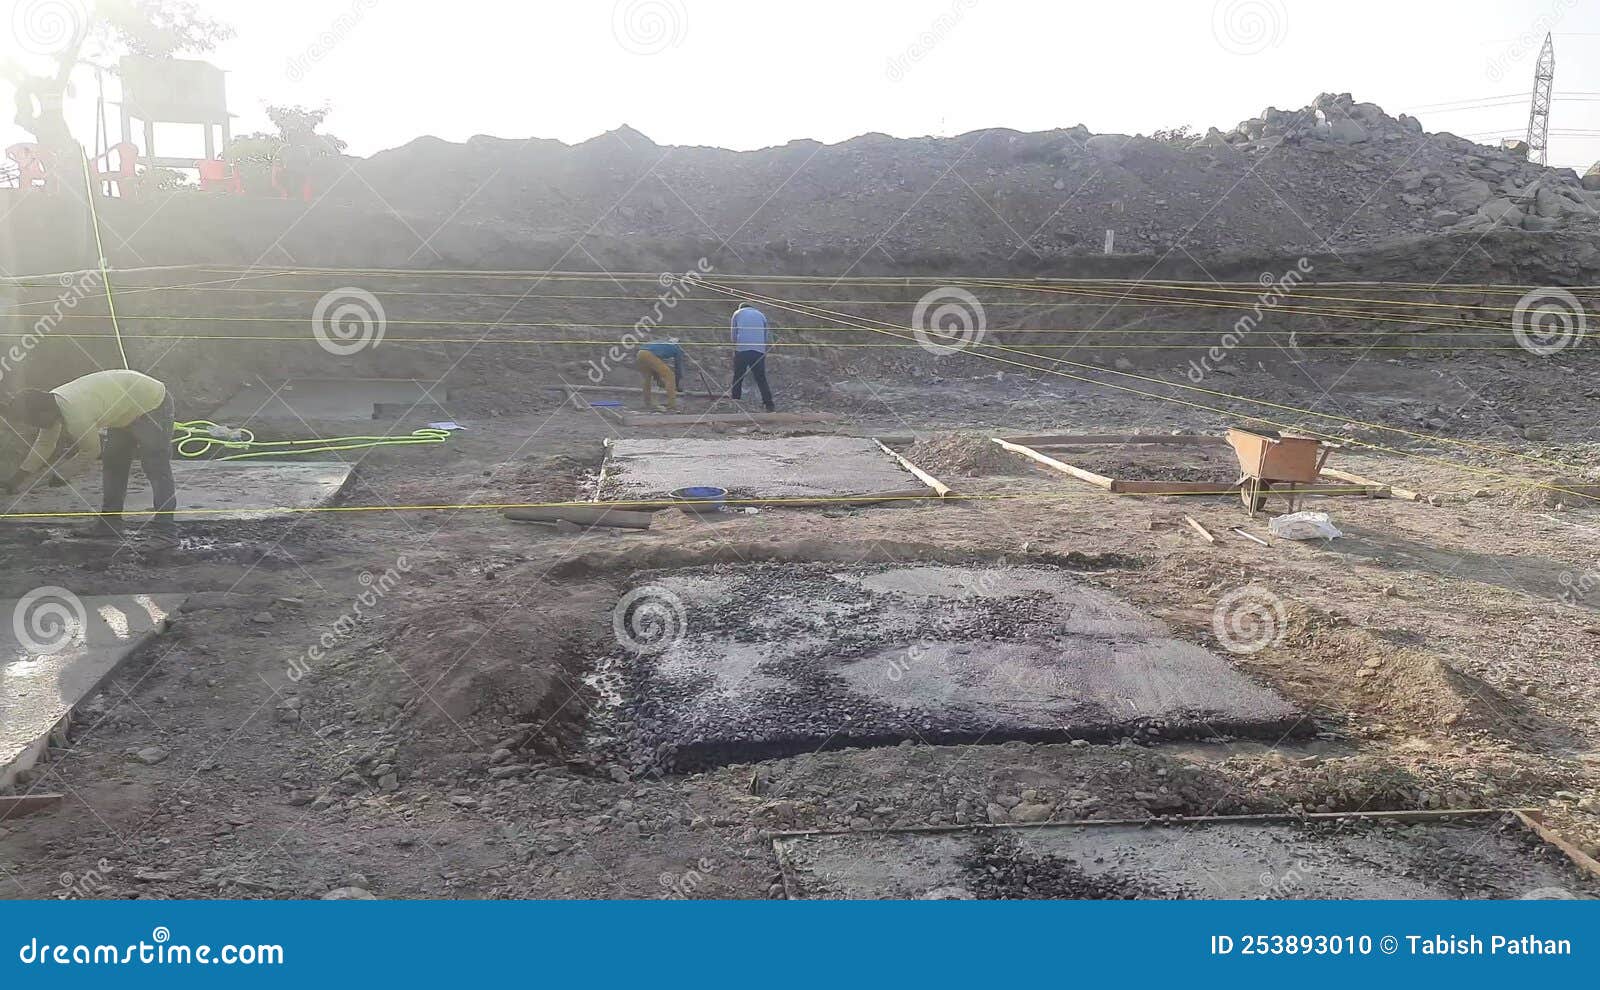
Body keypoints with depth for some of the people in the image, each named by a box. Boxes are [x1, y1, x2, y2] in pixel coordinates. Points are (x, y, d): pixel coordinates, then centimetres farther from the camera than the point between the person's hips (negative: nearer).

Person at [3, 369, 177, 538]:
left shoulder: (75, 415, -32)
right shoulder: (50, 405, -4)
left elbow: (90, 451, -16)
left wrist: (56, 472, -3)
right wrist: (17, 479, 14)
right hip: (126, 410, 10)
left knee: (156, 468, -13)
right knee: (113, 463, 10)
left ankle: (163, 526, -13)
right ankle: (110, 521, 15)